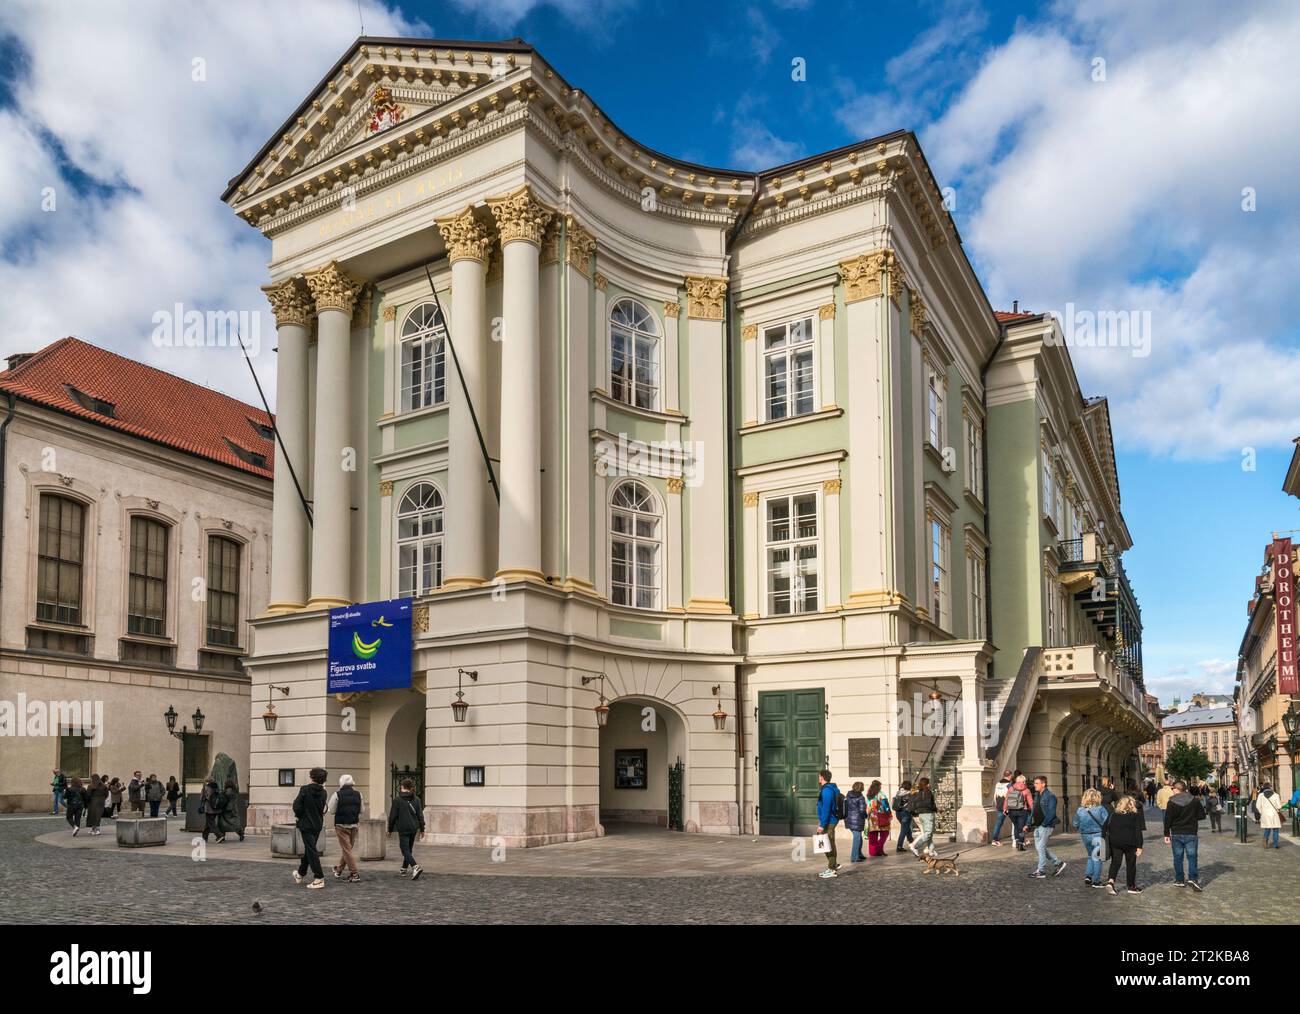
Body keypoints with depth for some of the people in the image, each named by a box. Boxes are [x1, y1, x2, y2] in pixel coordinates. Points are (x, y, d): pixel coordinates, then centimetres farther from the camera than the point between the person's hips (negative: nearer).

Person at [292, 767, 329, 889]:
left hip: (306, 824, -6)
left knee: (311, 851, -4)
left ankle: (319, 878, -8)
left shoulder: (305, 789, -15)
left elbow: (297, 807, -16)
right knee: (309, 849, 19)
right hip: (318, 824, 6)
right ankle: (301, 873, 36)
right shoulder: (323, 792, 2)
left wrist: (299, 815, 2)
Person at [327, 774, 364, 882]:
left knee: (346, 850, -1)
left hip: (341, 825, -5)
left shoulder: (337, 795, -11)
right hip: (354, 825, 5)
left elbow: (331, 811, -7)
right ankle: (339, 870, 36)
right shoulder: (358, 795, 2)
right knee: (347, 848, 19)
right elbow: (361, 811, 6)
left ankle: (354, 874, -7)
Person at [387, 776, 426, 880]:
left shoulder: (397, 800, -8)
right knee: (408, 849, 20)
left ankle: (416, 867, -27)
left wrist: (390, 829, 5)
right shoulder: (416, 799, 5)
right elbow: (420, 815, 7)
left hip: (403, 830, -5)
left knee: (405, 850, -7)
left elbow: (392, 816, -6)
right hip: (413, 829, 5)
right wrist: (422, 829, 12)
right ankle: (404, 869, 31)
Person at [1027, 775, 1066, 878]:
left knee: (1041, 847, -7)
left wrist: (1044, 824, -20)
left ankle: (1041, 871, 1)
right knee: (1039, 846, 11)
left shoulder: (1050, 796, -13)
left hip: (1045, 826, -9)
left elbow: (1051, 812, -18)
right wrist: (1030, 823, 11)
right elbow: (1033, 810, 17)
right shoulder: (1037, 795, 14)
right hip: (1037, 826, 9)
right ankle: (1059, 863, 24)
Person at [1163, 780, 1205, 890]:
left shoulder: (1171, 802, -6)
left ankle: (1179, 880, 11)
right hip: (1191, 833, 1)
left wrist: (1167, 834, 3)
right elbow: (1202, 815, 2)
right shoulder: (1194, 800, -3)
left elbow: (1167, 820, -4)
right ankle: (1192, 878, -12)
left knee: (1178, 857, 8)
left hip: (1176, 834, 0)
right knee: (1192, 856, 4)